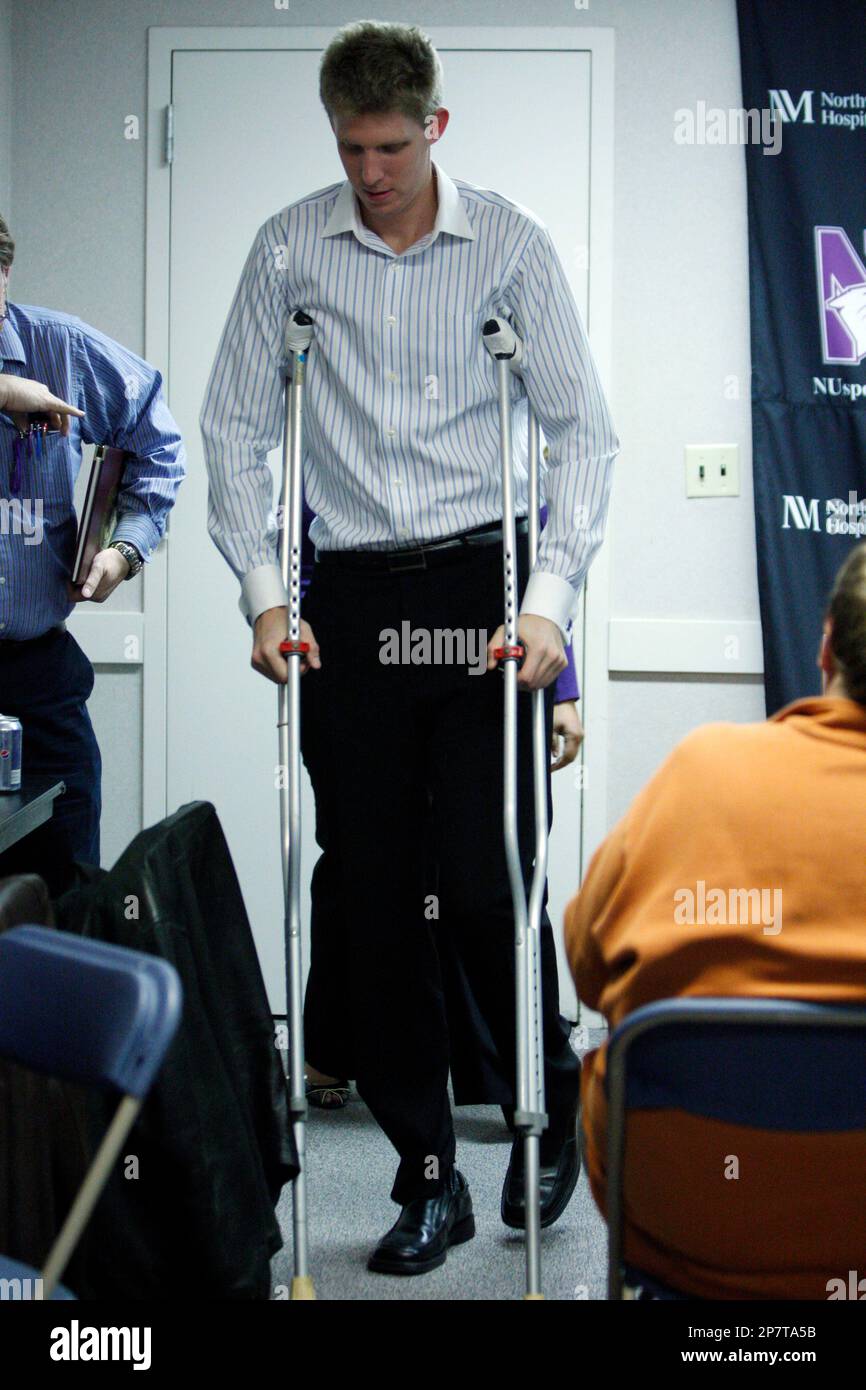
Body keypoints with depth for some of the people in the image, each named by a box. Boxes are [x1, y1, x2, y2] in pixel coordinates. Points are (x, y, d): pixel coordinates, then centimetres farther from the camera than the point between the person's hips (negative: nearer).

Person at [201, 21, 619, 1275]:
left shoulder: (510, 244, 1)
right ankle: (429, 1175, 15)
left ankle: (553, 1094, 23)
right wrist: (264, 590, -2)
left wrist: (551, 597, -11)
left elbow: (581, 429, 1)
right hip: (351, 596, 2)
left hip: (481, 581, -2)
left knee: (483, 877, -7)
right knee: (371, 899, 2)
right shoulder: (290, 249, 5)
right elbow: (235, 425, 8)